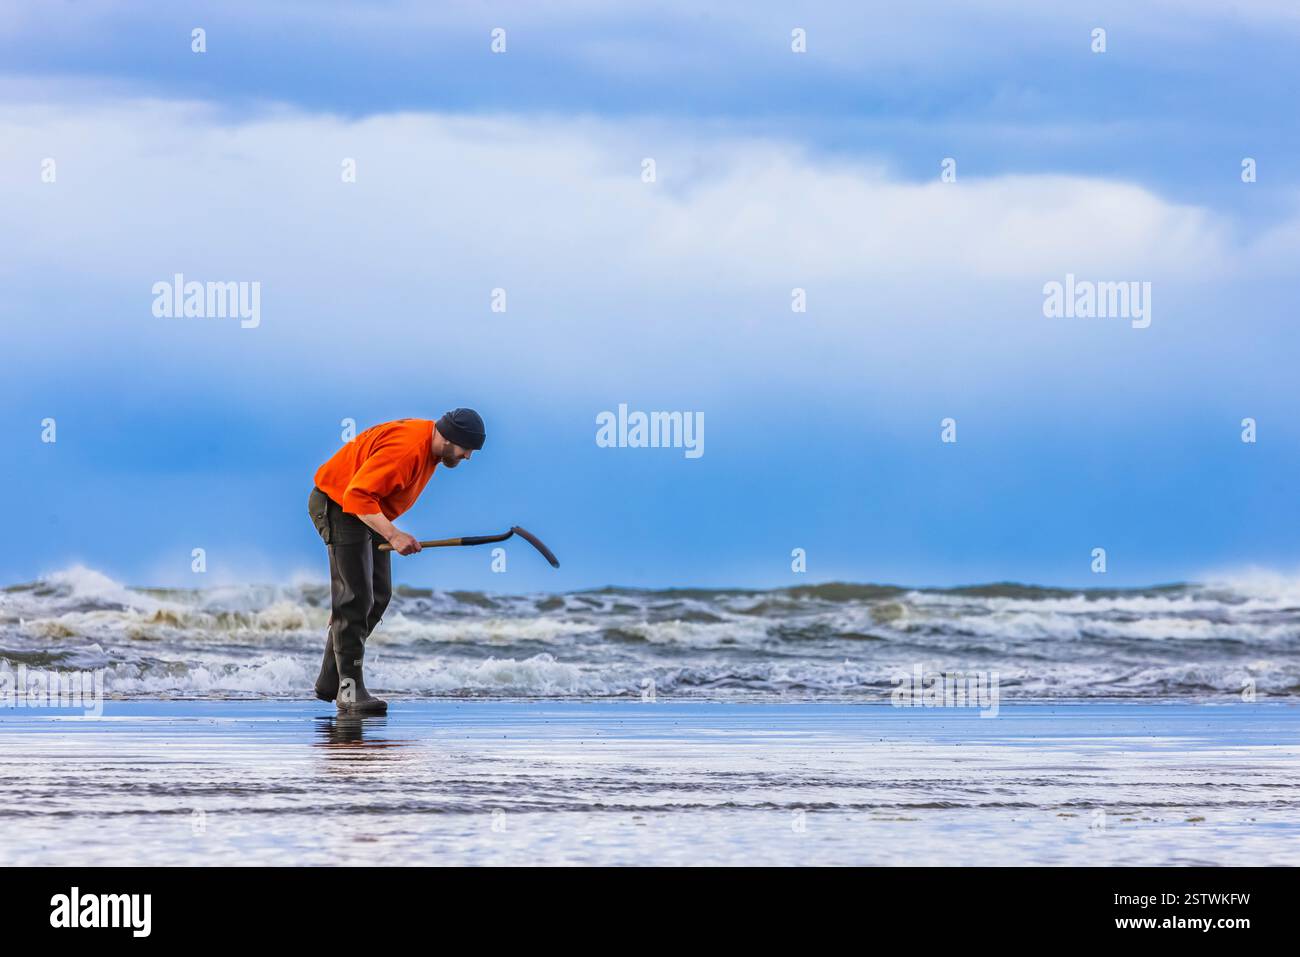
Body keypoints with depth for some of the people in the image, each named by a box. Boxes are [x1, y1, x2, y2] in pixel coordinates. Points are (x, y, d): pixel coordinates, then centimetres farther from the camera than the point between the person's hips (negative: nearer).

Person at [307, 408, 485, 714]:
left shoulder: (431, 445, 1)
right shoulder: (406, 448, -31)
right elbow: (357, 496, -33)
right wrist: (392, 535, -37)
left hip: (368, 511, 10)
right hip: (339, 506, -10)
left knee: (378, 597, 8)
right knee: (356, 598, -14)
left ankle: (330, 683, 15)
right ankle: (350, 688, -14)